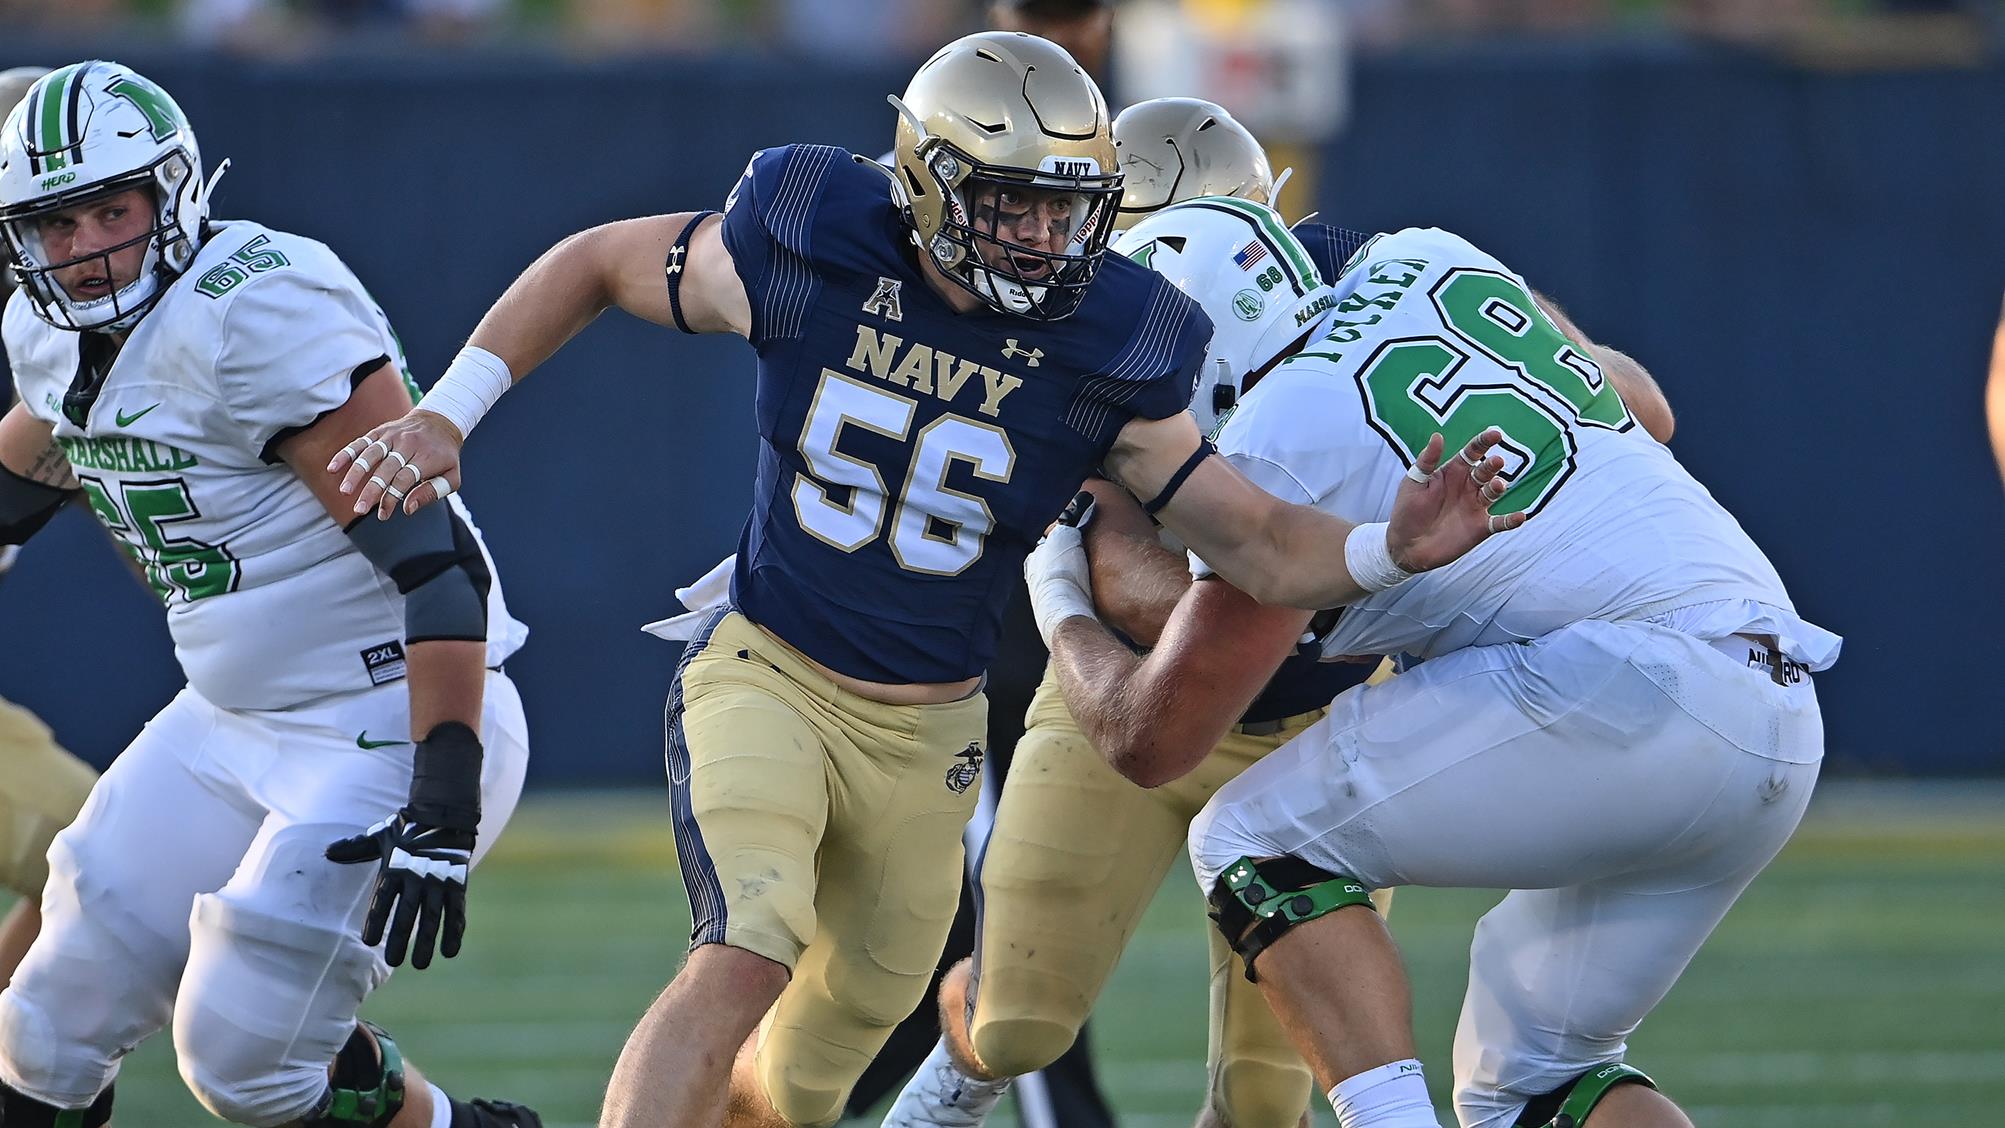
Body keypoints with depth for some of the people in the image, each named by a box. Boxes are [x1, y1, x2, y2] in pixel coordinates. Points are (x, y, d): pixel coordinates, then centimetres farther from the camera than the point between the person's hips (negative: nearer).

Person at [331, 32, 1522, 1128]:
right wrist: (446, 413, -4)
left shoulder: (1101, 355, -10)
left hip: (927, 738, 3)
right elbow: (597, 264, 4)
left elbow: (1263, 544, -5)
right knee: (747, 962, -27)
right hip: (766, 676, -3)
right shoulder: (805, 260, -13)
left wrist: (1392, 546, -25)